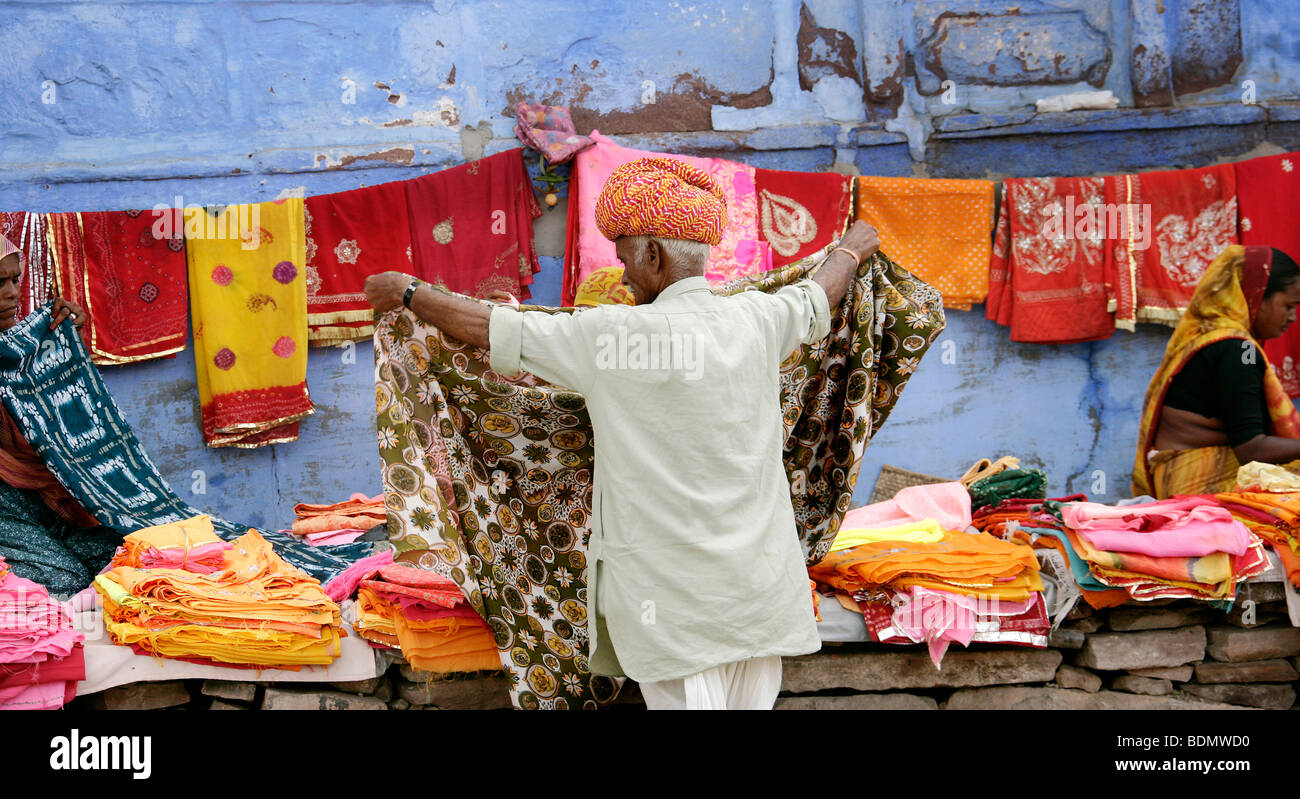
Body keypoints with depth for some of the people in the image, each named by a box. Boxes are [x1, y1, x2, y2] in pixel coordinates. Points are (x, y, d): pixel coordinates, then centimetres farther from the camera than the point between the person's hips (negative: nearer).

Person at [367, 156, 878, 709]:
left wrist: (408, 292, 13)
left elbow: (487, 327, -3)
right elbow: (817, 299, 25)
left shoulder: (614, 335, -13)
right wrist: (850, 249, 47)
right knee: (750, 700, 14)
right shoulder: (755, 319, 2)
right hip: (760, 588, 6)